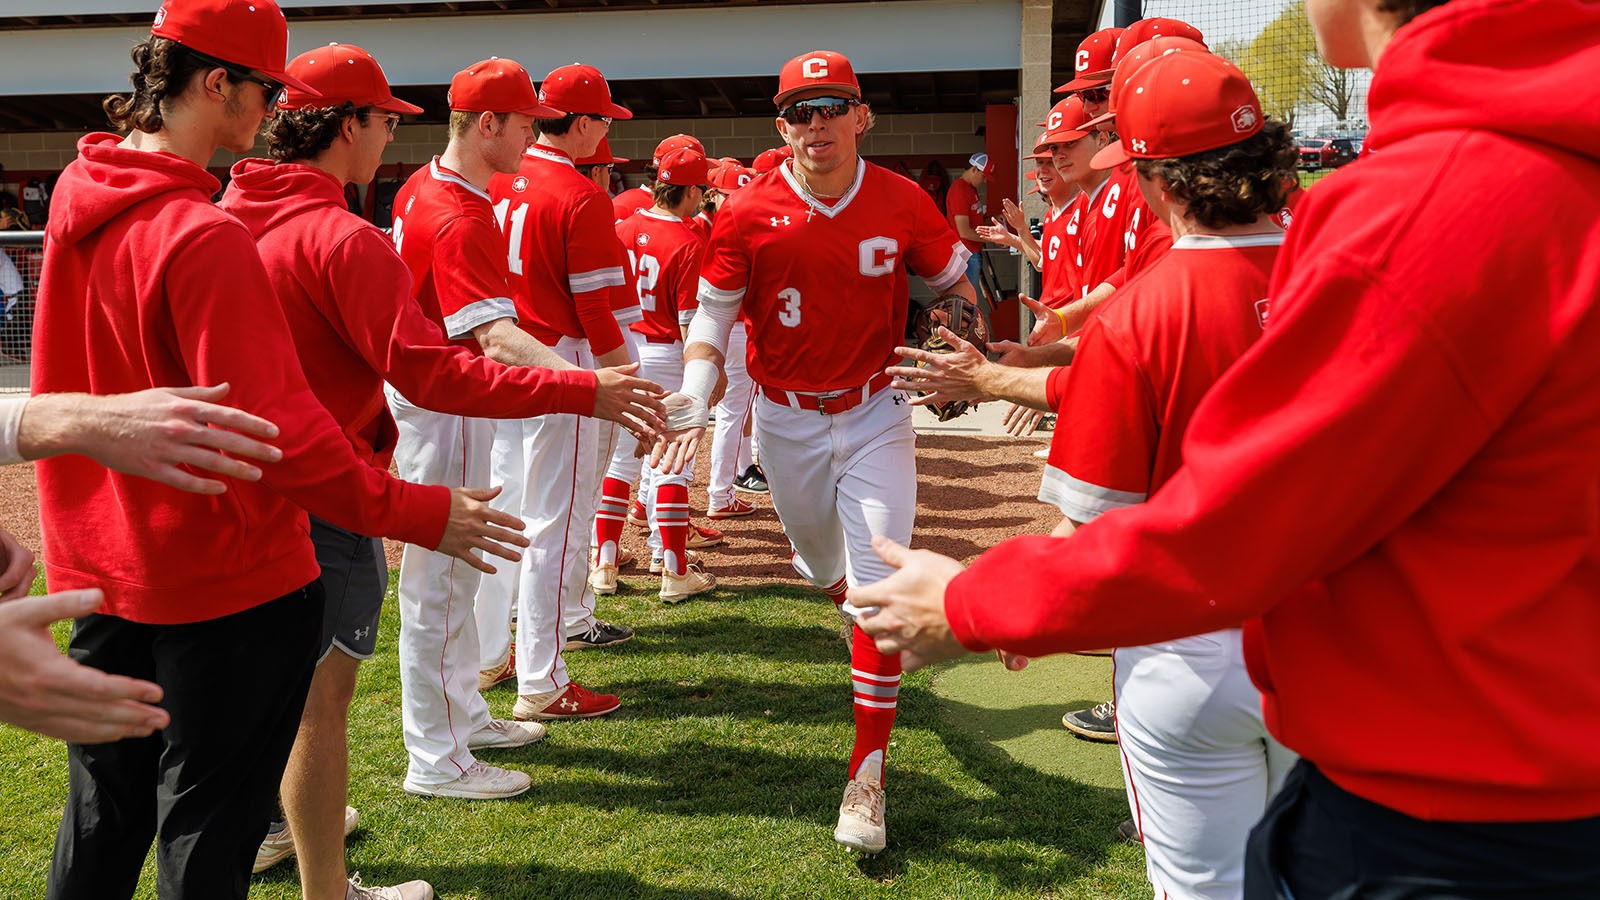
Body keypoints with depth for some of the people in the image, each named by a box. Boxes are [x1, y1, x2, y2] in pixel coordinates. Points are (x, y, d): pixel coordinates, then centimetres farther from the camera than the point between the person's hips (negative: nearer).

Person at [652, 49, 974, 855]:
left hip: (876, 411, -1)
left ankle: (868, 772, 0)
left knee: (880, 585, -9)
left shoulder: (904, 204, -8)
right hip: (786, 419, 1)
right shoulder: (748, 214, -10)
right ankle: (872, 649, 58)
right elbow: (712, 317, -6)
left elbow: (956, 289, 4)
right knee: (823, 567, 20)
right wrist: (694, 395, -24)